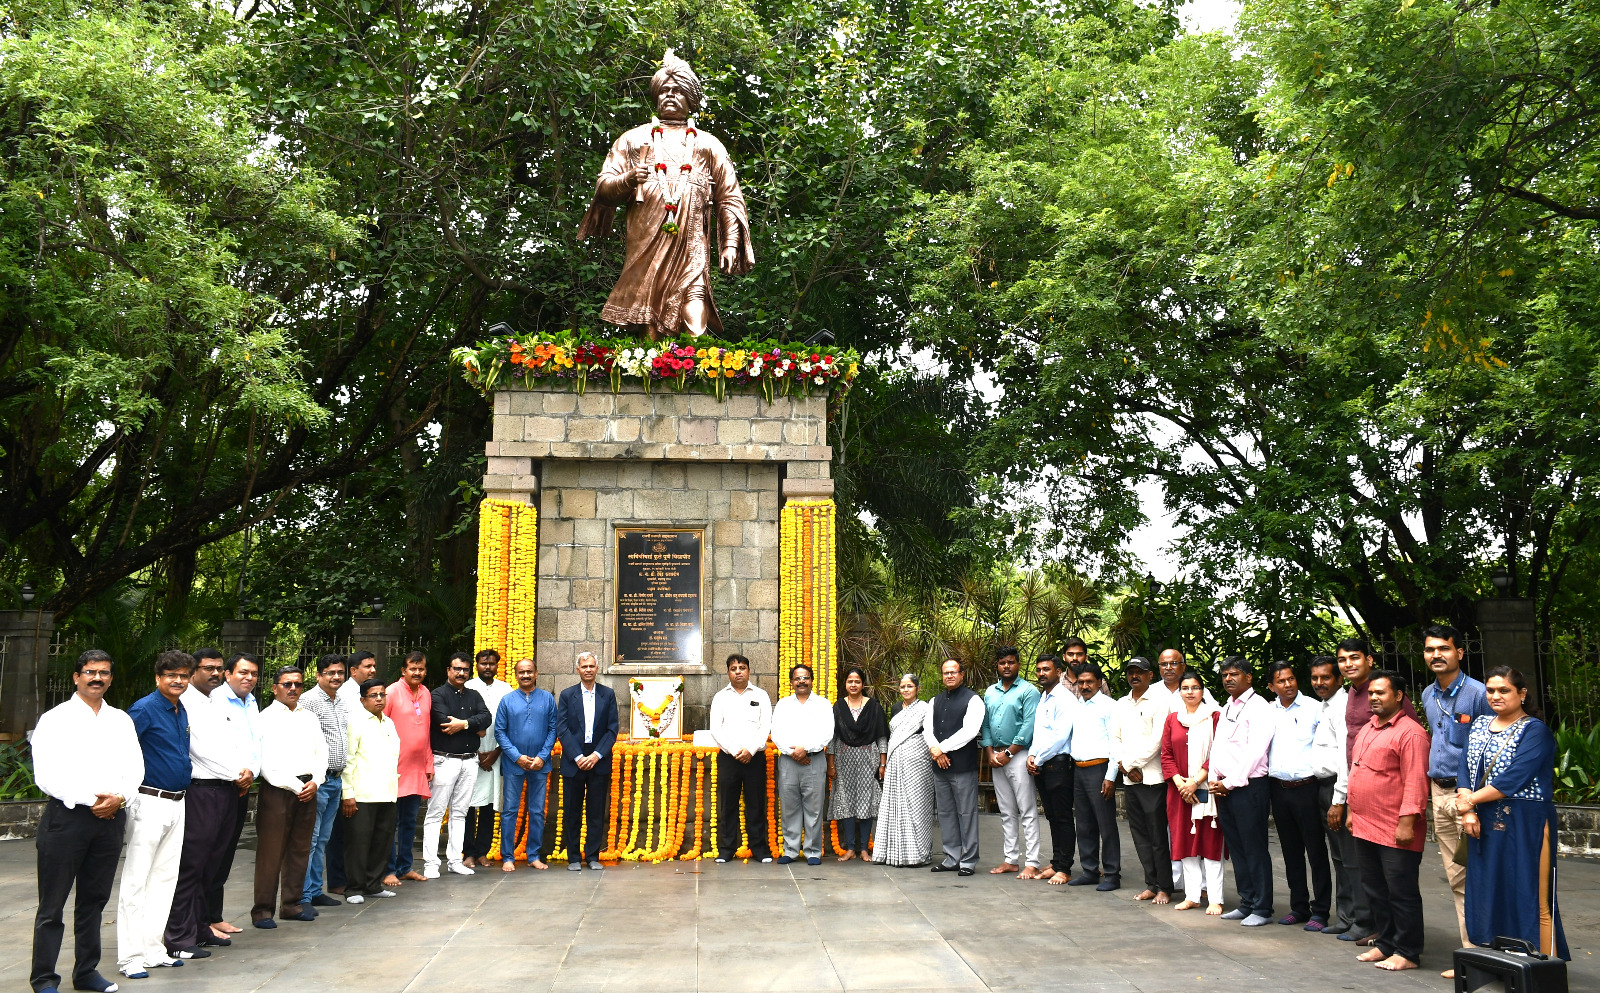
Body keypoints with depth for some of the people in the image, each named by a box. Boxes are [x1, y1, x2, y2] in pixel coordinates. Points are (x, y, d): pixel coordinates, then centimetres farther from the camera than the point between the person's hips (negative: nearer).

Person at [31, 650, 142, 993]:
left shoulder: (121, 720, 13)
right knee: (52, 906, 0)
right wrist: (90, 800, -15)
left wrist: (118, 797, -9)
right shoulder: (55, 719, -2)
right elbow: (46, 775, -9)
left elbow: (135, 768, 10)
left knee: (94, 900, 12)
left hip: (111, 818, 4)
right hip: (66, 815, -4)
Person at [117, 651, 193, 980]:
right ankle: (131, 956, 3)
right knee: (136, 880, -2)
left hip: (177, 802, 8)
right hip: (150, 802, -8)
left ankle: (153, 949, 19)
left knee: (165, 878, 12)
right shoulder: (145, 709, -12)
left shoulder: (182, 711, 11)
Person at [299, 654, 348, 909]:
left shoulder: (341, 702, 16)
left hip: (336, 780, 8)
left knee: (323, 839, 13)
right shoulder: (309, 700, -10)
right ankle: (303, 895, -1)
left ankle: (316, 890, 20)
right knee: (310, 838, -6)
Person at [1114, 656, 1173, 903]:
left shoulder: (1159, 701, -5)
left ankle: (1164, 888, 5)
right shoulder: (1122, 704, 16)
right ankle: (1151, 884, 18)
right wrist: (1125, 767, -1)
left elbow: (1156, 740, -12)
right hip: (1129, 779, 6)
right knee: (1139, 834, 9)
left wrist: (1130, 763, -9)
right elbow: (1115, 738, 14)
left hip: (1152, 778, -6)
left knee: (1157, 836, -3)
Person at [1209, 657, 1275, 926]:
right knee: (1236, 848, 12)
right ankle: (1247, 904, 21)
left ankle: (1262, 909, 5)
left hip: (1248, 786, -8)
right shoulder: (1226, 709, 18)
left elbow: (1255, 752, -16)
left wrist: (1230, 783, -14)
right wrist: (1214, 780, 5)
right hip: (1223, 788, 8)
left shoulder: (1258, 707, -9)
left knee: (1254, 850, -2)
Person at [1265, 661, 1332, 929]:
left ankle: (1320, 912, 7)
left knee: (1316, 850, 0)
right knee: (1290, 851, 12)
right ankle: (1299, 907, 22)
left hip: (1306, 787, -4)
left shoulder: (1314, 707, -3)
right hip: (1278, 788, 5)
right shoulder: (1268, 712, 9)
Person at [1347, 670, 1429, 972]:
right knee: (1375, 890, 16)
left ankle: (1407, 953, 10)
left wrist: (1407, 822, -21)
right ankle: (1385, 944, 27)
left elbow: (1415, 781, -18)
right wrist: (1353, 811, 18)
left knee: (1401, 893, 1)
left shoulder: (1409, 732, -13)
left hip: (1395, 832, -9)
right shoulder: (1366, 730, 15)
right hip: (1365, 828, 9)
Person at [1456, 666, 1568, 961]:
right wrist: (1468, 812, -7)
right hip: (1484, 823, 6)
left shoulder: (1535, 731, -7)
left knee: (1528, 895, -4)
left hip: (1524, 824, -6)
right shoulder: (1480, 724, 13)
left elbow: (1514, 779, -16)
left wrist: (1471, 799, -10)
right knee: (1486, 892, 9)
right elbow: (1464, 767, 7)